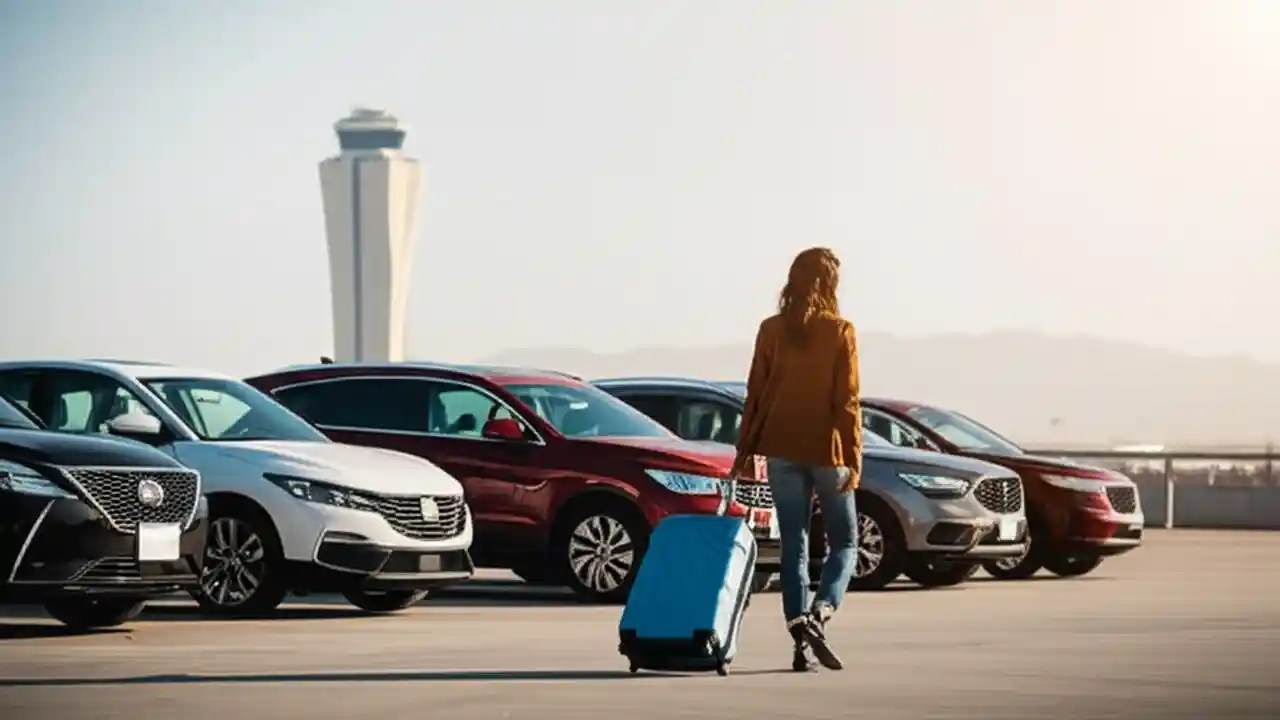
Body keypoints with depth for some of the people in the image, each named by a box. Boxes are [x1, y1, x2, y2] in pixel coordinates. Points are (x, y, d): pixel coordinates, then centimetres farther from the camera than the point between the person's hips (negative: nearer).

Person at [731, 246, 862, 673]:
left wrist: (746, 448, 11)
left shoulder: (772, 331, 2)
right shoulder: (840, 332, -6)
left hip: (782, 449, 3)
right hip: (826, 450, -2)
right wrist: (853, 458, -6)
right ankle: (819, 612, -15)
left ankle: (801, 639, 0)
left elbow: (756, 392, 4)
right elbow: (847, 400, -8)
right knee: (844, 542, 10)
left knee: (794, 546, 7)